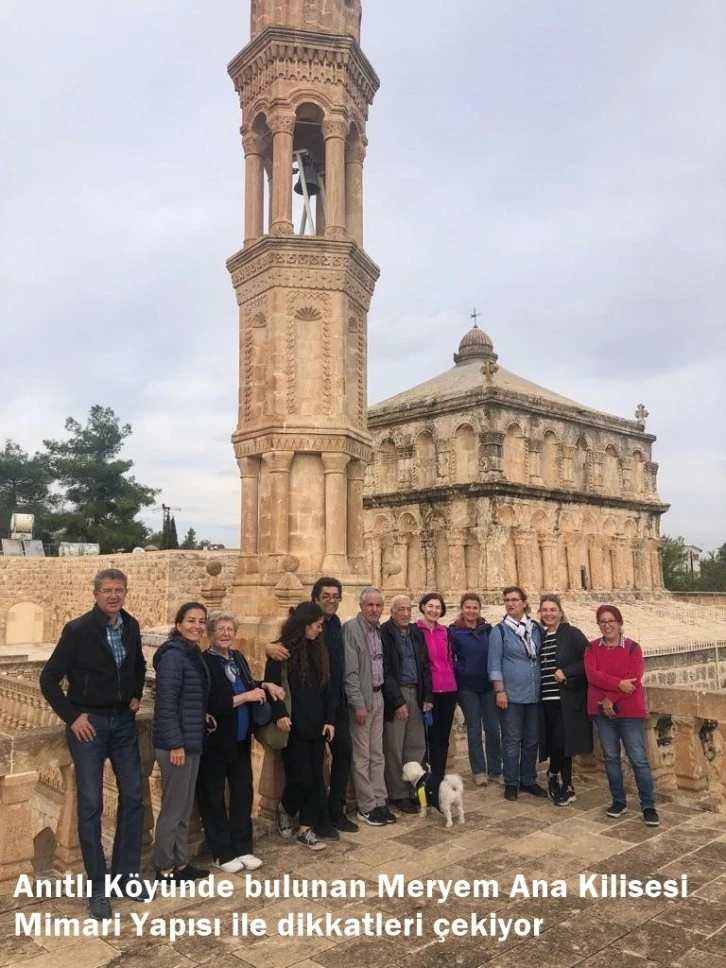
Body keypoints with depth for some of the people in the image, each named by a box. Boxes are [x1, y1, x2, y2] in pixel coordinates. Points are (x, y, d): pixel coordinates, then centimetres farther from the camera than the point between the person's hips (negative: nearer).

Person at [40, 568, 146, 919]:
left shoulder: (131, 627, 1)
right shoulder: (77, 630, -14)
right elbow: (49, 679, -10)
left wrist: (136, 696, 8)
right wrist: (72, 716, -12)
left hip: (124, 723, 5)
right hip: (89, 723, -5)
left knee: (133, 798, 7)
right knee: (90, 805, 0)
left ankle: (127, 875, 22)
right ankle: (98, 887, 13)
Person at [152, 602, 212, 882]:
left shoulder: (193, 653, 9)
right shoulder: (173, 655, -18)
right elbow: (165, 703, -22)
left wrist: (203, 716, 3)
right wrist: (175, 744, -21)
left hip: (192, 740, 9)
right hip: (176, 743, -9)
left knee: (185, 806, 17)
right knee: (173, 807, 3)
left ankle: (180, 862, 29)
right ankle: (164, 868, 18)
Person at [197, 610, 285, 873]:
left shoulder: (238, 657, 6)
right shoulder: (204, 662, -16)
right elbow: (210, 704, -24)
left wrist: (266, 685, 3)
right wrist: (245, 697, -21)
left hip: (241, 740, 7)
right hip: (215, 741, -7)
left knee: (243, 792, 13)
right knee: (214, 796, 8)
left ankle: (242, 848, 26)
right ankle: (222, 853, 21)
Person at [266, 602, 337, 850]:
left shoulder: (318, 650, 10)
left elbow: (327, 687, 11)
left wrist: (329, 719, 4)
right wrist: (279, 714, -26)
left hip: (316, 726, 6)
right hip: (293, 727, -6)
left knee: (316, 778, 6)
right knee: (302, 778, -5)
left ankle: (306, 830, 17)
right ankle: (284, 809, 25)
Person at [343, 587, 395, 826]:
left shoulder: (379, 629, 9)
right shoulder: (351, 628, -13)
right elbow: (350, 671, -16)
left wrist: (383, 694, 9)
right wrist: (358, 703, -18)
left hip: (378, 697, 7)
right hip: (361, 700, -7)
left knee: (377, 754, 13)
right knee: (362, 756, 2)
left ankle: (379, 802, 22)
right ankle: (366, 807, 13)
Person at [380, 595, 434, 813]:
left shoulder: (416, 633, 10)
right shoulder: (383, 633, -9)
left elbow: (425, 666, 11)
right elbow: (385, 671, -12)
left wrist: (428, 697, 3)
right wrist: (398, 701, -13)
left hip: (416, 693, 6)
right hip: (394, 696, -6)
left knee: (417, 746, 9)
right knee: (394, 749, 2)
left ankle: (415, 790, 21)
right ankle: (398, 794, 14)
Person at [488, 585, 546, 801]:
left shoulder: (536, 628, 7)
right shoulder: (499, 631, -4)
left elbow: (541, 657, 15)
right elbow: (494, 663, -6)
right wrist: (499, 691, -12)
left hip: (534, 693, 4)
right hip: (511, 694, -4)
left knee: (532, 739, 11)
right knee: (512, 740, 2)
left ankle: (528, 780, 25)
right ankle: (511, 783, 14)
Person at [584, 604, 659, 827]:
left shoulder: (633, 647, -2)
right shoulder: (592, 648, 4)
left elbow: (634, 678, -12)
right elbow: (592, 675, -11)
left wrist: (611, 698, -15)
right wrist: (618, 684, -22)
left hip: (630, 711, -2)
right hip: (602, 711, 3)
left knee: (638, 759, -2)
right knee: (611, 757, 9)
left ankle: (648, 806, 8)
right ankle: (619, 801, 22)